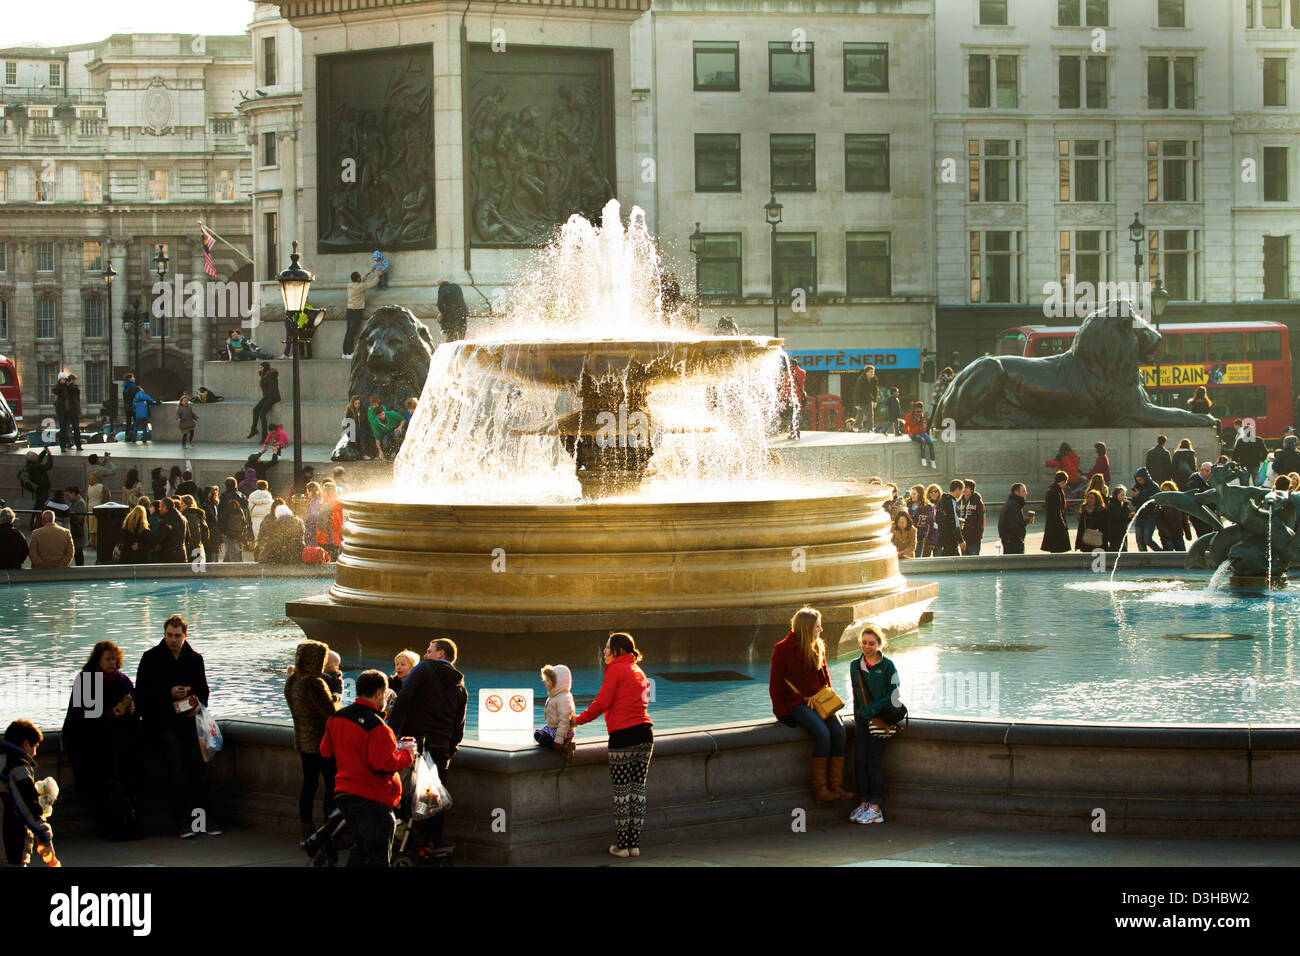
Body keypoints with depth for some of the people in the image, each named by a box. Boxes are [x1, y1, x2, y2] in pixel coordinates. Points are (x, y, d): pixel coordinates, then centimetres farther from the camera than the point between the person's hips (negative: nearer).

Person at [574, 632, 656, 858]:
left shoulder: (616, 670, -5)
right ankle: (635, 844, 12)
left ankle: (621, 846, 4)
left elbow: (602, 702, -9)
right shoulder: (638, 671, 18)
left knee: (621, 791, 0)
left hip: (623, 737, -7)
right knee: (638, 789, 10)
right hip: (645, 733, 7)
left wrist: (579, 720, 3)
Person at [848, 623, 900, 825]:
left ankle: (875, 808, -7)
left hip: (881, 718, -5)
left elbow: (893, 696, -5)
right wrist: (858, 714, 9)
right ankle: (863, 803, 1)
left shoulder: (887, 666, -2)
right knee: (859, 759, -6)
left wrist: (872, 710, -13)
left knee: (873, 761, -10)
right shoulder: (855, 666, 12)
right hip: (862, 718, 5)